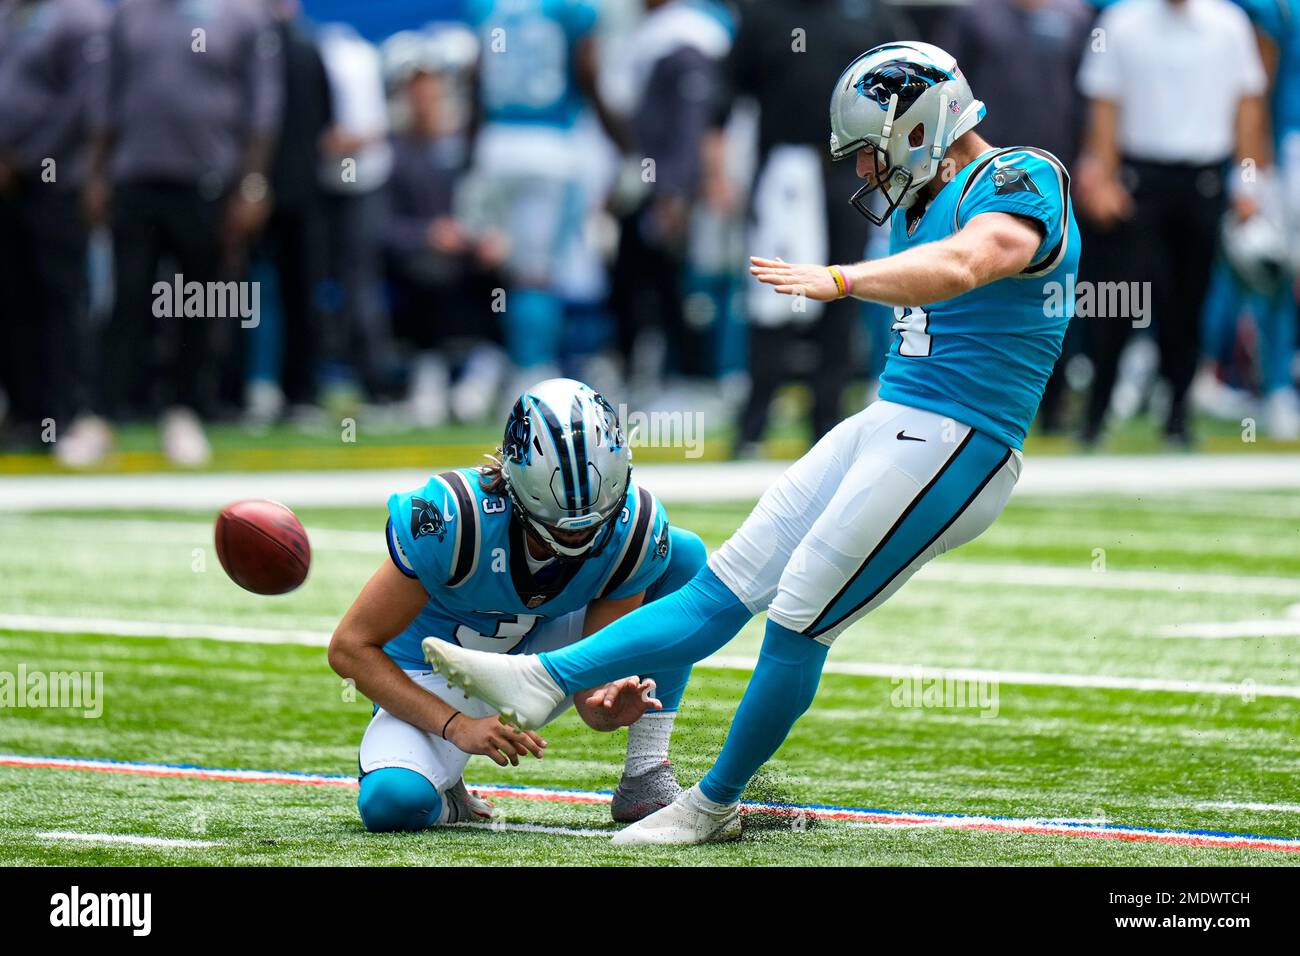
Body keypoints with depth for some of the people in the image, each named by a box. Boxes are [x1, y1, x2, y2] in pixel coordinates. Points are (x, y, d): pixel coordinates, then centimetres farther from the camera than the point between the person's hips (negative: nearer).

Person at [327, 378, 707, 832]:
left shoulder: (637, 530, -22)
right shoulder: (454, 517, -33)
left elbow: (591, 681, -16)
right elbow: (350, 648, -25)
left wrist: (608, 705, -42)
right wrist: (460, 727, -33)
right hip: (439, 681, -4)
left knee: (684, 555, -11)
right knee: (392, 803, -36)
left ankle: (646, 777, -8)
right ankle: (439, 789, 4)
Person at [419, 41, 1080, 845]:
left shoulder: (1019, 185, -14)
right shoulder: (924, 205, 16)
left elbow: (959, 267, -34)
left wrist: (840, 280, -46)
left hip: (945, 447, -9)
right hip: (887, 422, 9)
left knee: (800, 618, -5)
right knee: (728, 584, 5)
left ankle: (716, 805, 9)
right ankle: (545, 681, 2)